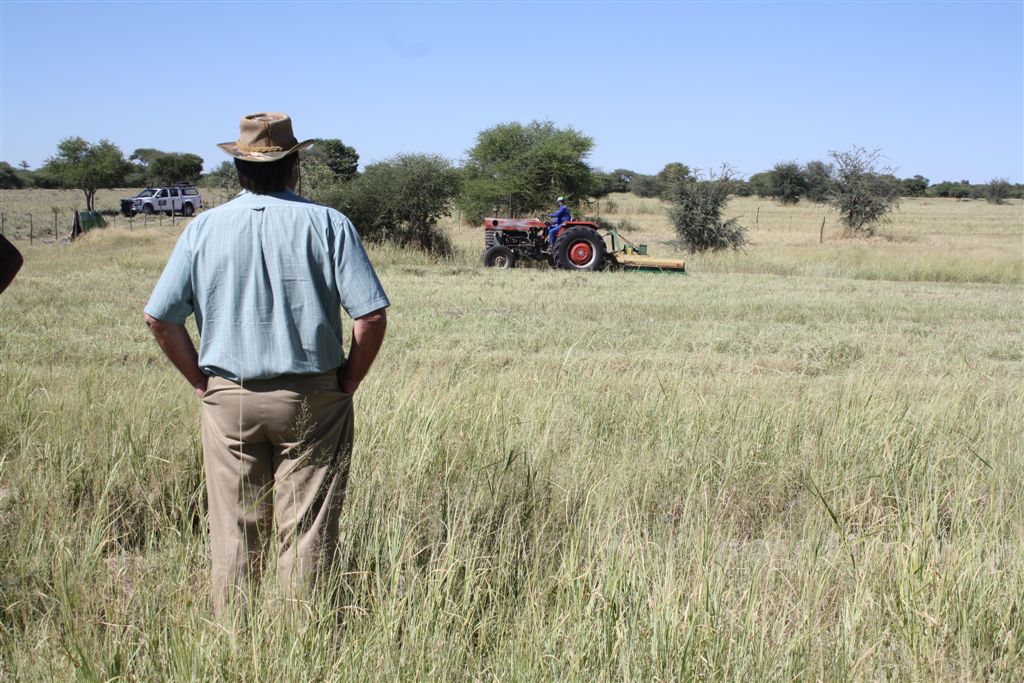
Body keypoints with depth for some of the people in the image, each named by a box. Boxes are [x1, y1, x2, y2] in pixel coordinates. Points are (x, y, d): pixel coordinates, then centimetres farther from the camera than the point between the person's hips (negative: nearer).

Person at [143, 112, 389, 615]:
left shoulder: (204, 229, 1)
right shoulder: (327, 224, -5)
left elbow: (159, 318, 0)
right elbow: (372, 316, -12)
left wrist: (201, 380, 8)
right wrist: (348, 380, 1)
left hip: (227, 400, 2)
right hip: (311, 400, -2)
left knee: (233, 534, 11)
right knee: (307, 532, 6)